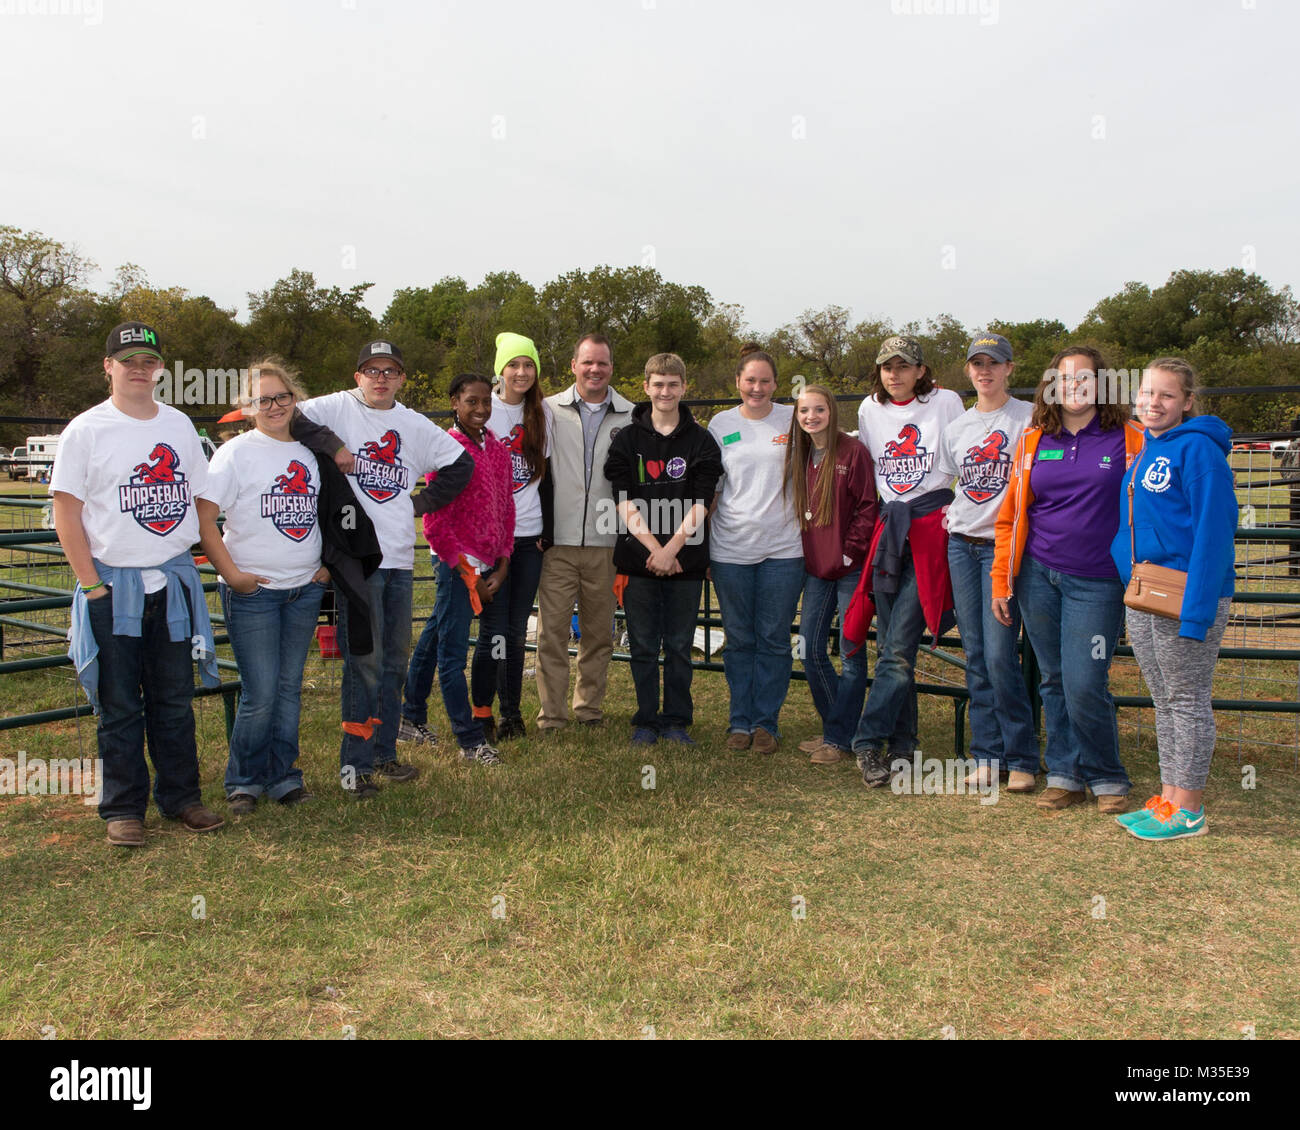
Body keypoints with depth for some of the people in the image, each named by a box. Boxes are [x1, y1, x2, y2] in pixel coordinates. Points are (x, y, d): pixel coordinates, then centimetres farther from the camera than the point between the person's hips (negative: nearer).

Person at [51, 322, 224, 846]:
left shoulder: (179, 424, 9)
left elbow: (199, 497, 14)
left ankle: (180, 796, 22)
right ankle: (122, 808, 16)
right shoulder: (86, 430, -4)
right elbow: (66, 512, -6)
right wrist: (91, 584, -11)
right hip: (113, 585, -3)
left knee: (175, 699, 11)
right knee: (119, 706, 4)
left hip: (174, 581, 4)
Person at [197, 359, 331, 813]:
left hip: (305, 589, 5)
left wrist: (327, 564, 10)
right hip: (253, 590, -5)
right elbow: (202, 520, -10)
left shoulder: (309, 452, 11)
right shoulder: (236, 452, -5)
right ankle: (244, 781, 14)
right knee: (260, 694, -4)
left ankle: (283, 776, 22)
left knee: (289, 687, 11)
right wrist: (232, 574, -14)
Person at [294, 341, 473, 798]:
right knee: (365, 660, -8)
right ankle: (354, 764, 2)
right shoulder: (335, 409, 0)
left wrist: (423, 502, 12)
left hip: (400, 557, 6)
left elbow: (460, 464, 22)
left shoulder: (414, 424, 15)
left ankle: (383, 753, 25)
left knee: (395, 658, 12)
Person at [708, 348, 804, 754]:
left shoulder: (792, 419, 5)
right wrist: (701, 543, 8)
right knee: (739, 639, 7)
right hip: (730, 548, 1)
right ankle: (740, 721, 18)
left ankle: (766, 722, 15)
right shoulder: (721, 423, 8)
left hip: (782, 548, -1)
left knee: (774, 639, 4)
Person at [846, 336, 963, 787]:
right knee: (891, 646, 4)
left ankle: (869, 741, -6)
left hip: (931, 526, -4)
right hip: (888, 528, 4)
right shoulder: (870, 408, 13)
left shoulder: (944, 401, 2)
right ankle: (902, 745, 13)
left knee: (899, 644, -11)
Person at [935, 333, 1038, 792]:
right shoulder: (956, 428, 14)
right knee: (975, 656, 6)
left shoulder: (1029, 418, -2)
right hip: (960, 544, 5)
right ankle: (987, 756, 14)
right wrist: (949, 514, 8)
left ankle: (1022, 759, 4)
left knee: (1000, 655, -10)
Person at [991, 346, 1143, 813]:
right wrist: (1001, 582, 6)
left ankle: (1107, 779, 14)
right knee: (1054, 682, 9)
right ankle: (1065, 774, 22)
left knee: (1084, 685, -7)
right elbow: (1011, 516, 10)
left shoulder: (1130, 441, 1)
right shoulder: (1033, 442, 9)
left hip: (1096, 582, -3)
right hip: (1038, 576, 3)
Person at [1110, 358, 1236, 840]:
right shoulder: (1145, 449, 14)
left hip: (1184, 597, -8)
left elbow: (1213, 531, -19)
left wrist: (1196, 610, -23)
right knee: (1165, 702, 15)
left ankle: (1188, 812, 12)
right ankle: (1168, 800, 26)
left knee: (1187, 701, 2)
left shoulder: (1197, 448, -13)